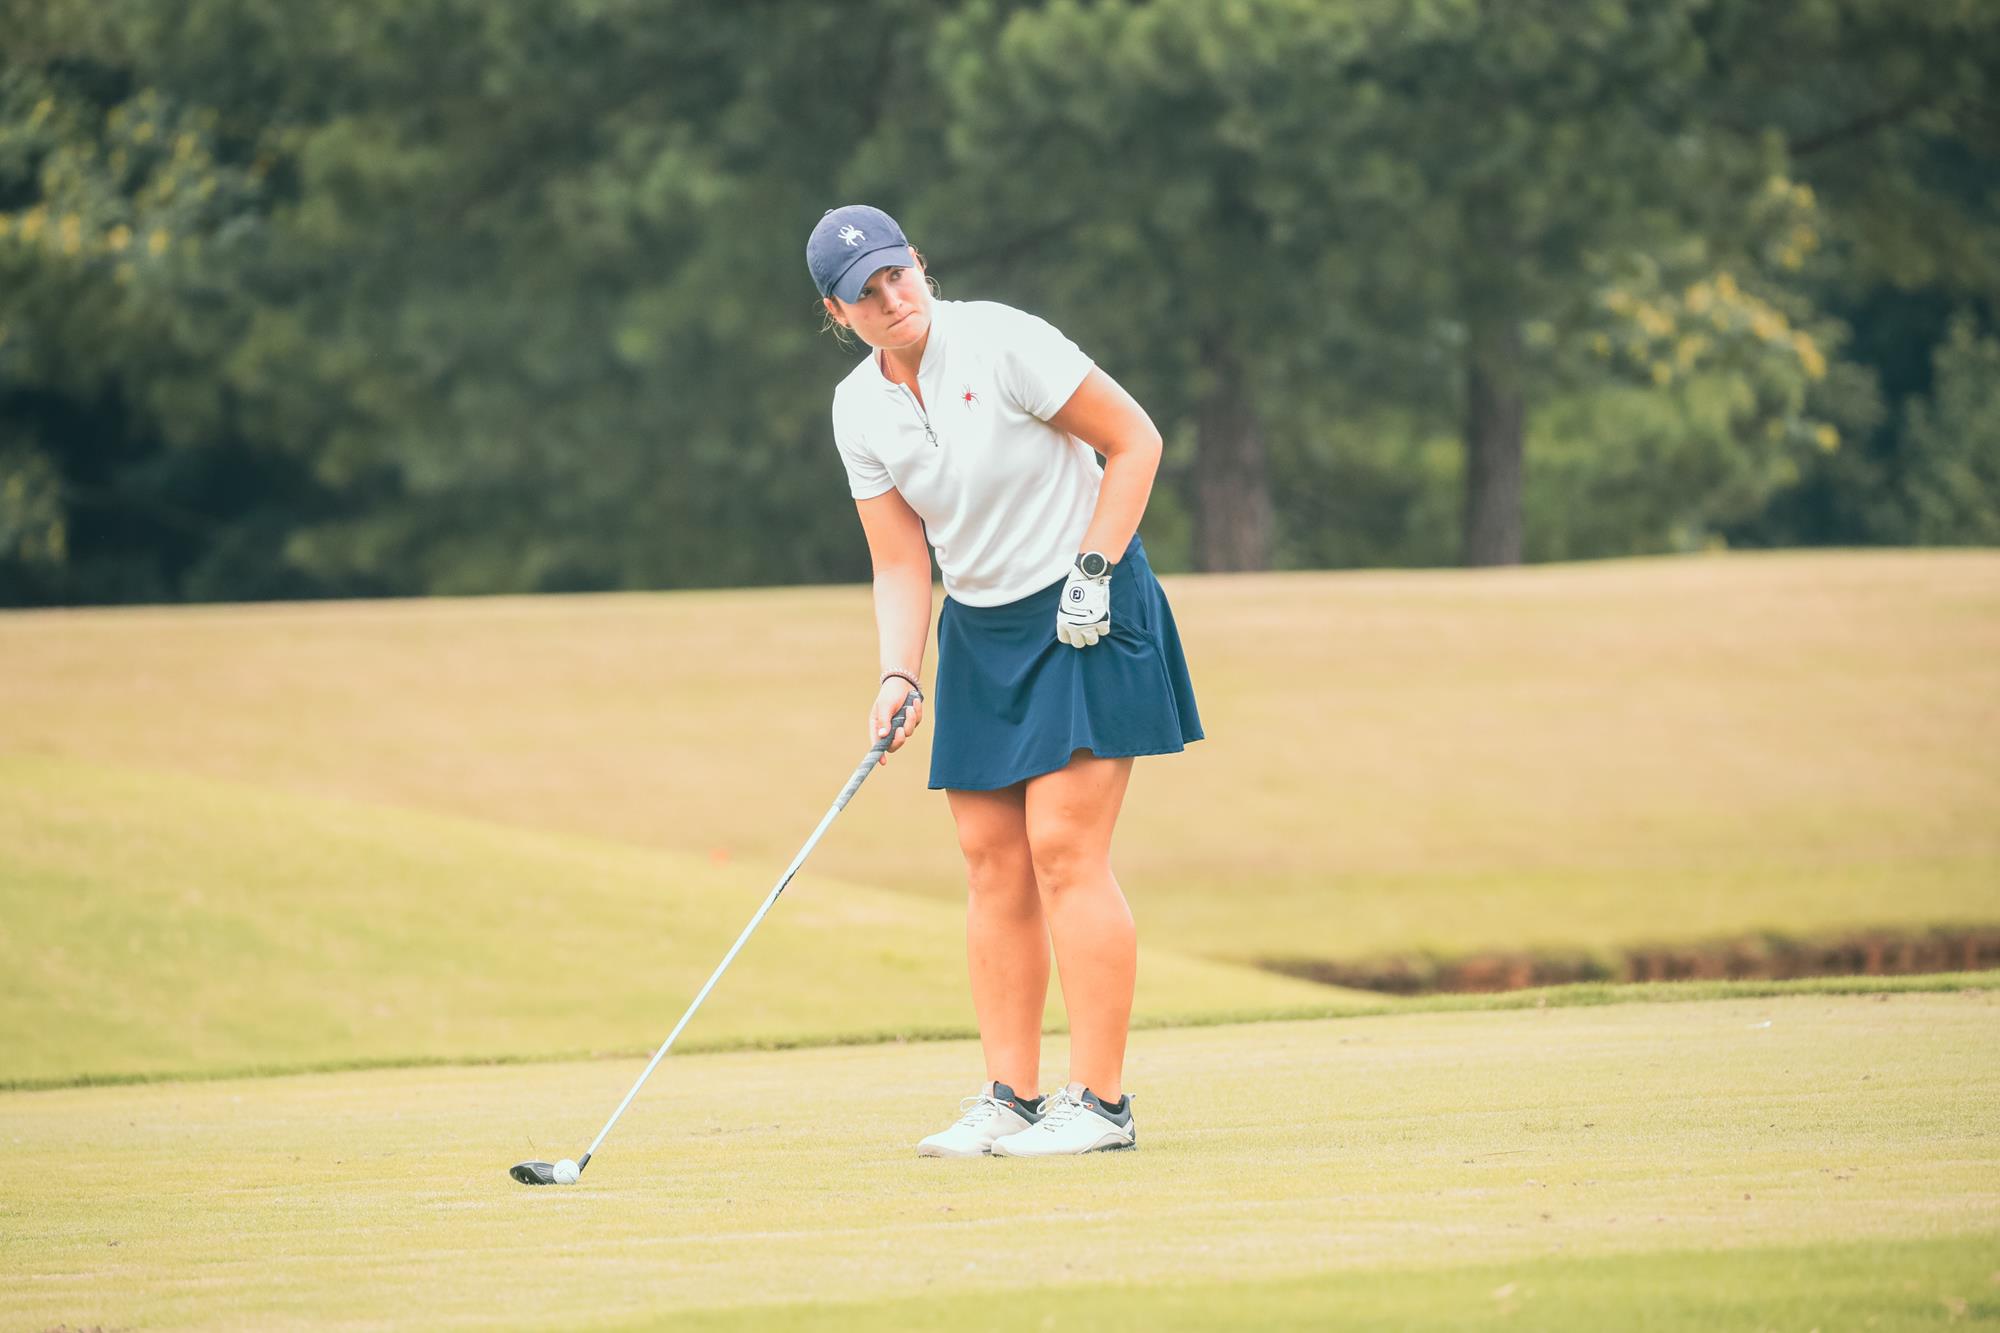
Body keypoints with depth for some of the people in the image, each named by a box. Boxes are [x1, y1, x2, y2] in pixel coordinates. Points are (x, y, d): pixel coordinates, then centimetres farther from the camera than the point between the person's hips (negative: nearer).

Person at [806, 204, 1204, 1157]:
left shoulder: (1000, 343, -16)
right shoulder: (859, 410, 1)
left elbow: (1135, 439, -10)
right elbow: (900, 565, 4)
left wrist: (1093, 570, -15)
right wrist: (899, 678, -11)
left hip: (1083, 614, -6)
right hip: (978, 632, 6)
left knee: (1063, 848, -12)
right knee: (992, 859, 2)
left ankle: (1099, 1102, -9)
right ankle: (1010, 1101, 7)